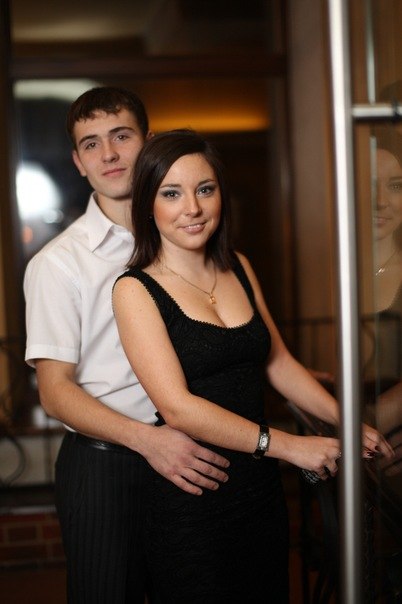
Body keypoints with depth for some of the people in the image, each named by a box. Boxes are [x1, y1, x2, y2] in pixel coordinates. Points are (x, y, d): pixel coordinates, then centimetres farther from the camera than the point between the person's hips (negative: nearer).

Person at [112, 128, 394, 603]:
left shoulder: (238, 268, 7)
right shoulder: (135, 289, -10)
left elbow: (277, 362, 13)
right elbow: (177, 407, -18)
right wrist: (286, 445, -19)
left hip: (260, 485, 6)